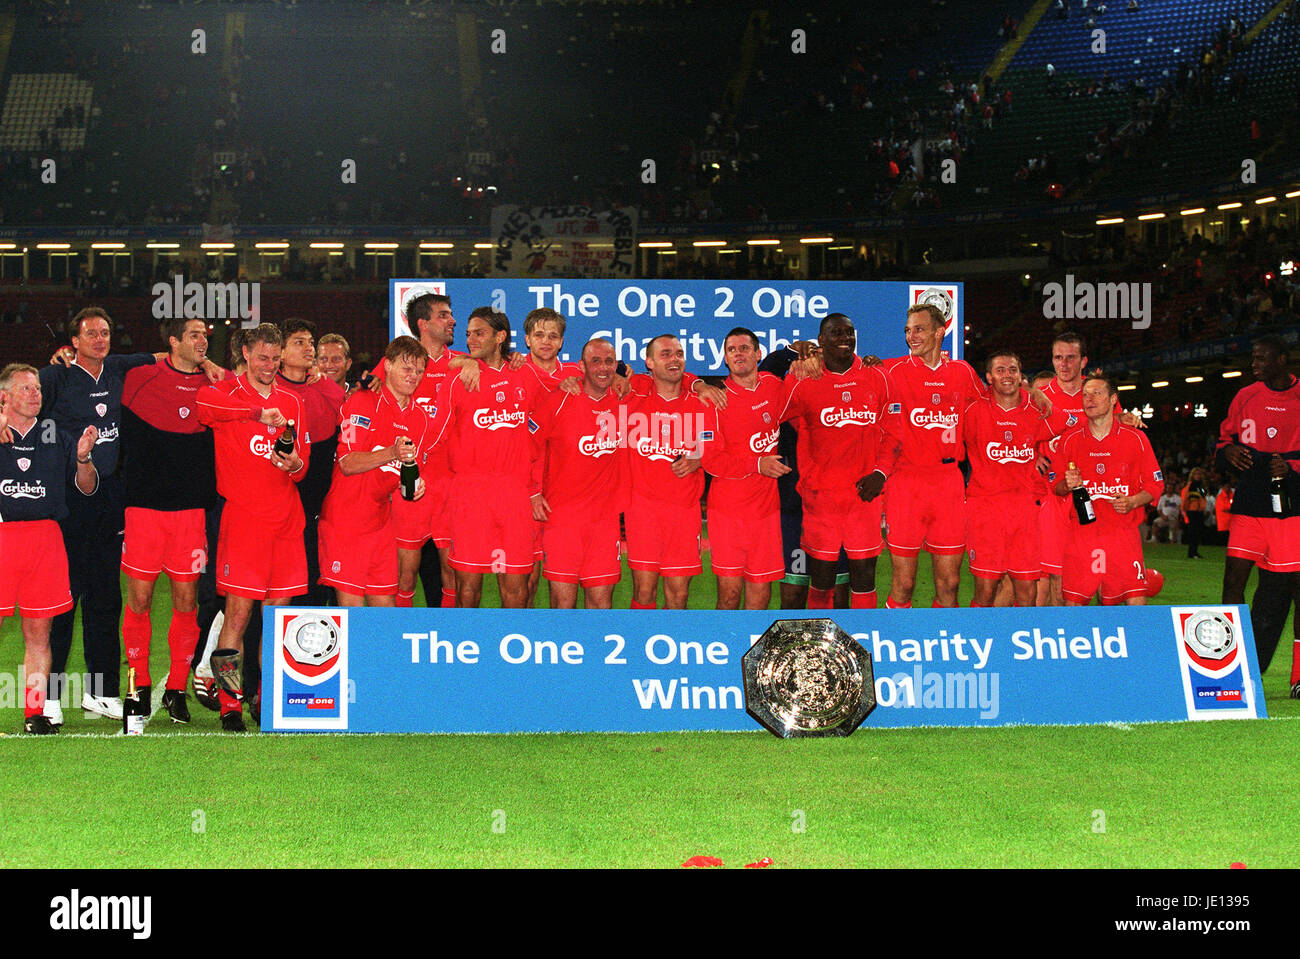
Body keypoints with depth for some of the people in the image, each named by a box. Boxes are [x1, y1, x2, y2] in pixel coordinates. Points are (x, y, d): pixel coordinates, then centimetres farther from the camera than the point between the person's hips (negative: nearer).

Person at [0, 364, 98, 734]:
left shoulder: (57, 440, 15)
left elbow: (87, 487, 15)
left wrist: (83, 458, -5)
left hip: (45, 537, 3)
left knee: (38, 631, 4)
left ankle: (36, 710, 8)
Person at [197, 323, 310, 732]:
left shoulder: (291, 402, 18)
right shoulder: (229, 394, 2)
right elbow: (202, 402, -22)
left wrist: (296, 464, -5)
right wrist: (258, 412, -28)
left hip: (286, 518, 5)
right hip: (243, 516, -5)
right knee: (238, 610, -7)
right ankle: (229, 704, -2)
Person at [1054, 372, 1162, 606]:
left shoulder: (1136, 438, 4)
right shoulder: (1070, 440, 7)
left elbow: (1154, 484, 8)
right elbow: (1057, 487, 14)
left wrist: (1132, 502, -10)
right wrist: (1067, 485, -8)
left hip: (1123, 533, -1)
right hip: (1081, 532, 1)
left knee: (1137, 605, -10)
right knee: (1072, 604, -5)